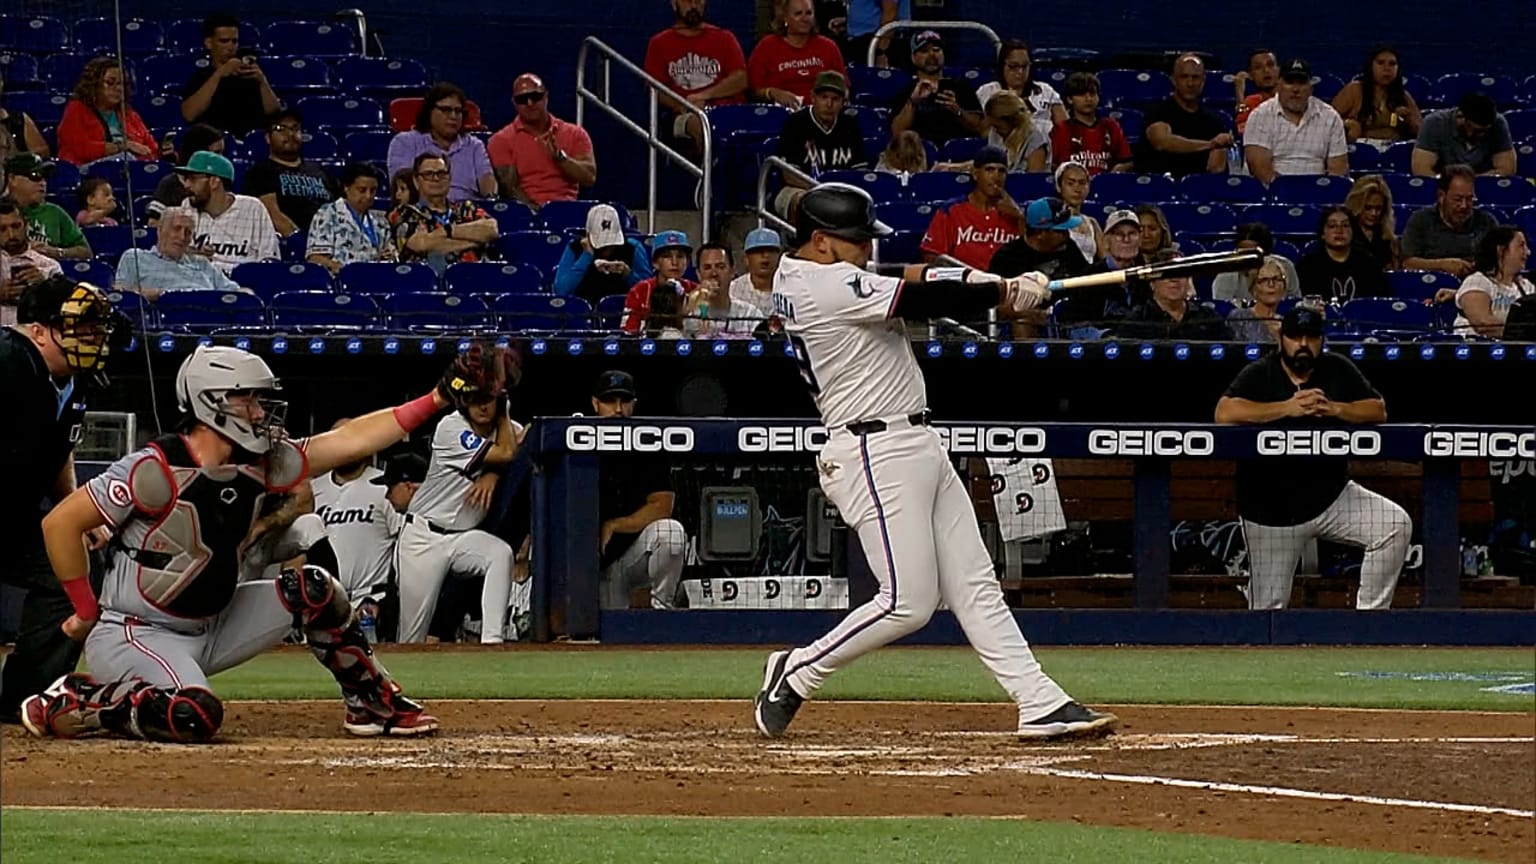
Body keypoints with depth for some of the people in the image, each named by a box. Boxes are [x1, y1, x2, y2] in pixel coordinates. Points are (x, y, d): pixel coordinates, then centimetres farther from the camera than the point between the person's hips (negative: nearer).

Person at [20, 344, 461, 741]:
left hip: (211, 631, 8)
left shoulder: (264, 466, -1)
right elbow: (60, 524, -19)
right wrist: (87, 612, -13)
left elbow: (351, 441, -1)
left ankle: (372, 704, 10)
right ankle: (77, 702, -12)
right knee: (194, 716, -35)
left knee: (312, 586, -3)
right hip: (135, 636, -8)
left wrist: (434, 401, -8)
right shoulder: (156, 470, -22)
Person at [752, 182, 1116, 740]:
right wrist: (1001, 293, -6)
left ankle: (1041, 704, 3)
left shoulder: (796, 277, 15)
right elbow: (917, 300, -18)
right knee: (908, 601, -10)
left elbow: (912, 280, 9)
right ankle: (796, 674, 6)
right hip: (877, 452, -11)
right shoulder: (829, 286, -15)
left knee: (974, 584, 5)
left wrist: (999, 289, -4)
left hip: (918, 444, 11)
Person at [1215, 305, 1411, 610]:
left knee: (1396, 525, -18)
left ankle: (1369, 618, -12)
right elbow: (1224, 413, -22)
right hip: (1273, 512, -3)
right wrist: (1288, 407, -25)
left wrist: (1334, 408, -18)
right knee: (1268, 608, -3)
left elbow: (1378, 410, 1)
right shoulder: (1258, 374, -5)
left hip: (1332, 497, 3)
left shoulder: (1338, 370, 5)